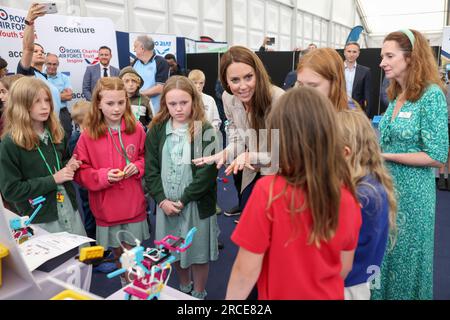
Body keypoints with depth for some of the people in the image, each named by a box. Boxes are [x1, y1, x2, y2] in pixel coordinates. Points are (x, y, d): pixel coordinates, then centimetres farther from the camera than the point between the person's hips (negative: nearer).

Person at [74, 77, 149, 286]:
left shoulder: (136, 130, -4)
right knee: (118, 253, 16)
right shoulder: (88, 135, -9)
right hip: (106, 207, 0)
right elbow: (80, 172, -5)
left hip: (133, 205, 1)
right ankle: (125, 286, 41)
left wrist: (138, 166, -10)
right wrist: (103, 176, -21)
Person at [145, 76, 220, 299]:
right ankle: (184, 288, 43)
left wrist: (183, 199, -15)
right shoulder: (157, 130, 1)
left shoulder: (204, 131, -9)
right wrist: (162, 199, -12)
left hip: (196, 204, -3)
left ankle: (199, 294, 33)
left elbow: (207, 172, -14)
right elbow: (151, 169, -1)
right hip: (166, 204, 3)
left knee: (198, 251, 9)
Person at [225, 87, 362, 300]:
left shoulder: (269, 191, -26)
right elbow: (345, 266, 1)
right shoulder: (346, 194, -12)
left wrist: (231, 299, -4)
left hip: (281, 295, -3)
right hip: (330, 296, 4)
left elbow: (246, 271, -20)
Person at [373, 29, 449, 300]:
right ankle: (381, 293, 35)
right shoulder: (397, 95, 8)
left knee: (404, 257, 10)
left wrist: (385, 156, -18)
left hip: (411, 192, -7)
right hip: (386, 186, 7)